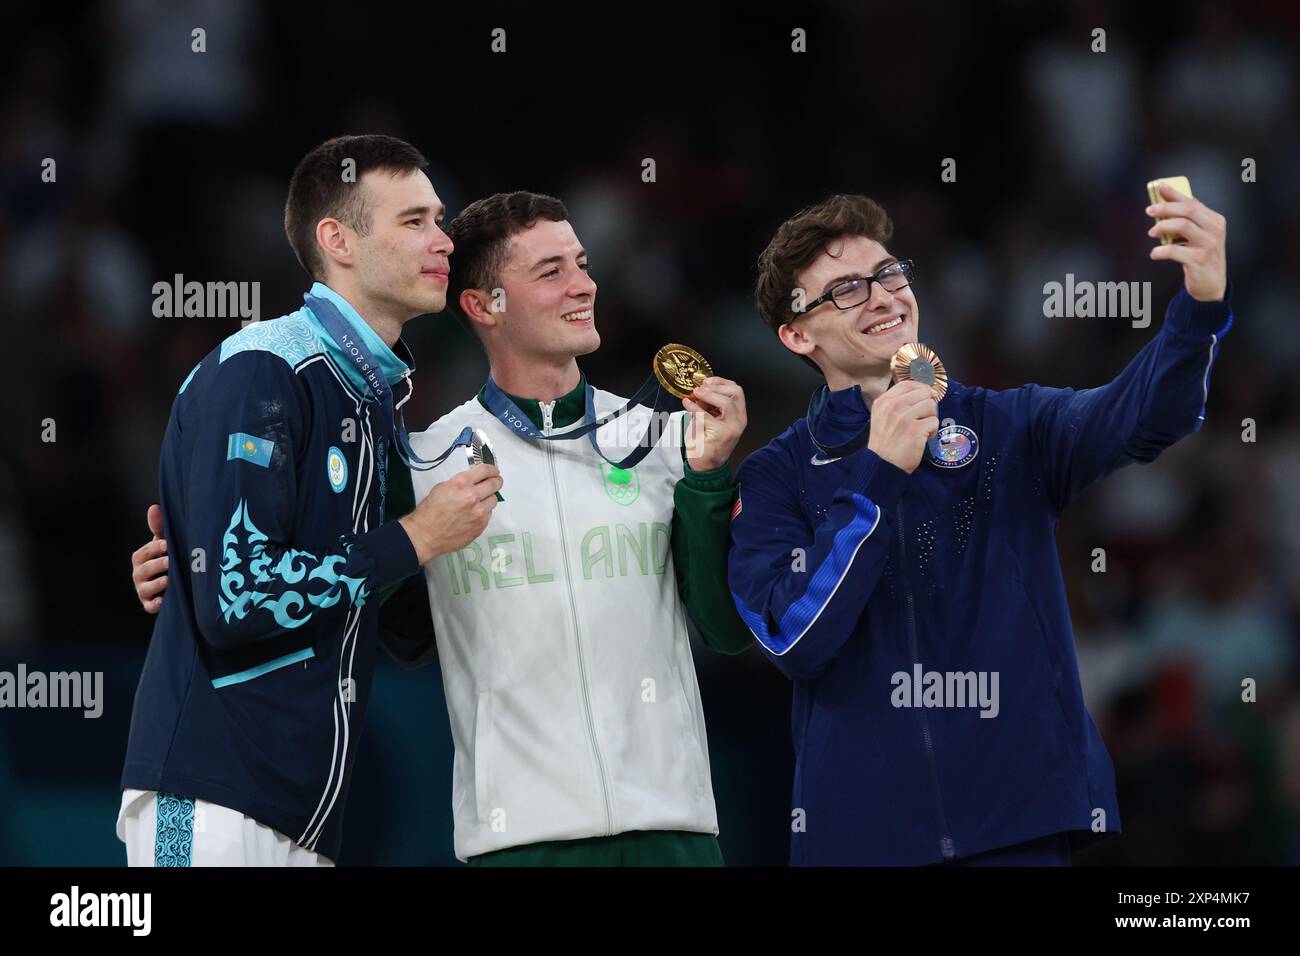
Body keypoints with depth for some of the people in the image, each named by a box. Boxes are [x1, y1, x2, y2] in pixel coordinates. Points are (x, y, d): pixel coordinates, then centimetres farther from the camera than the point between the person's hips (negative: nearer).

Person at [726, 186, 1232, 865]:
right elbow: (792, 638, -10)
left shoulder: (1007, 428, 7)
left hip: (1019, 817, 0)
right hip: (860, 828, 0)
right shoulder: (776, 477, 5)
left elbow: (1139, 416, -12)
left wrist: (1202, 306, -31)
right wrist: (878, 472, -14)